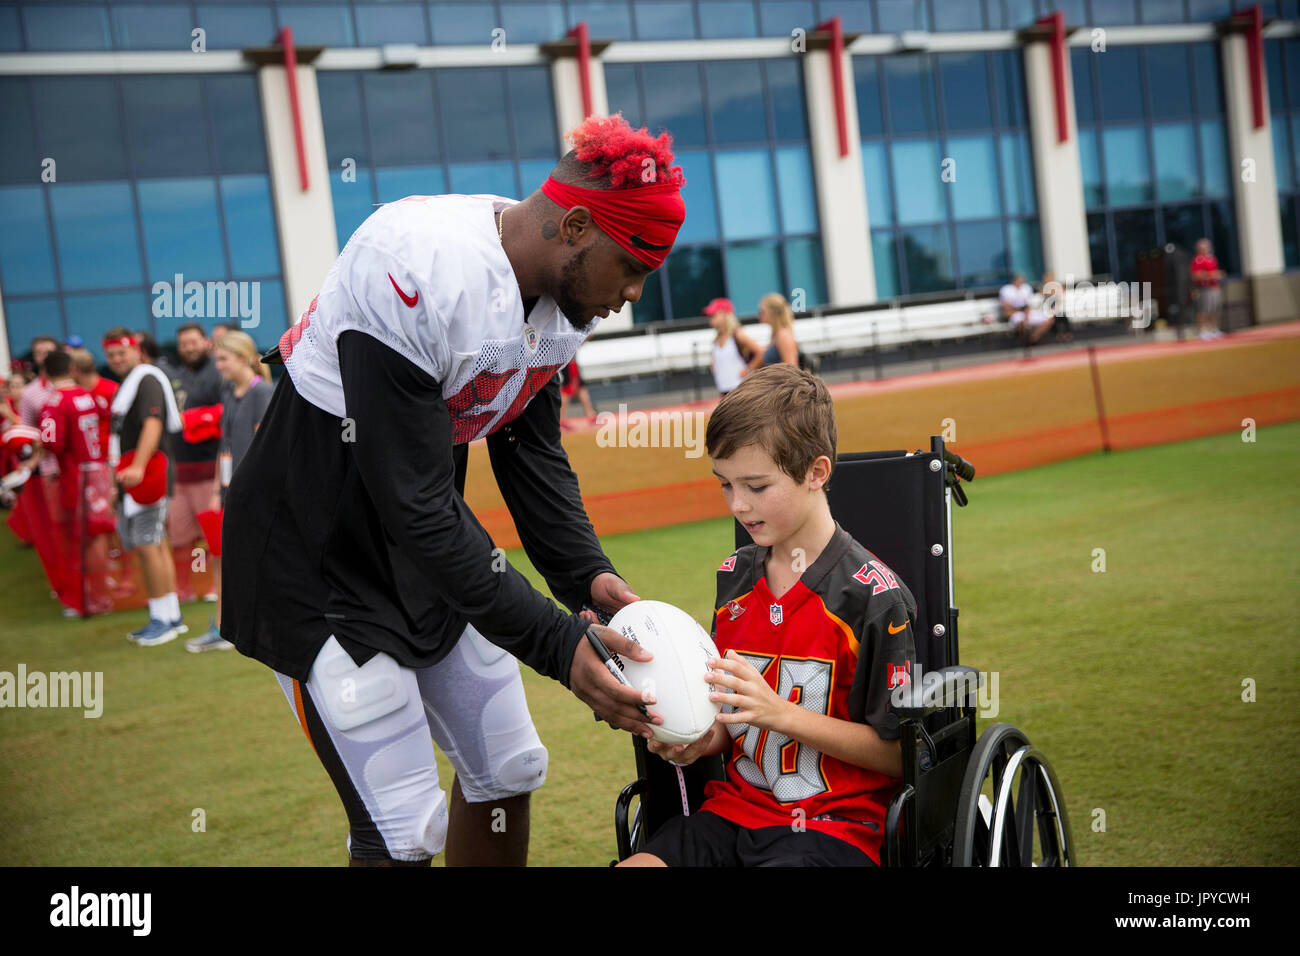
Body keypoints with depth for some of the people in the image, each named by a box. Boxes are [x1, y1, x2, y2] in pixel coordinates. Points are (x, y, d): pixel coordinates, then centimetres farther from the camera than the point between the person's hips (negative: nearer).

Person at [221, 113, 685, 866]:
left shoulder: (563, 291, -5)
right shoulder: (421, 274, -32)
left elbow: (533, 451, 6)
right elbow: (415, 510, -30)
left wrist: (588, 575, -10)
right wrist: (558, 643, -29)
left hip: (433, 546, 8)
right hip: (320, 560, -8)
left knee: (507, 773, 14)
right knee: (405, 831, -9)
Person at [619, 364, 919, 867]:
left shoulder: (874, 595, -10)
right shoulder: (732, 578, 10)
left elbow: (898, 754, -10)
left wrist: (779, 712, -18)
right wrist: (704, 740, -2)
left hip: (836, 826, -6)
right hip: (735, 807, 6)